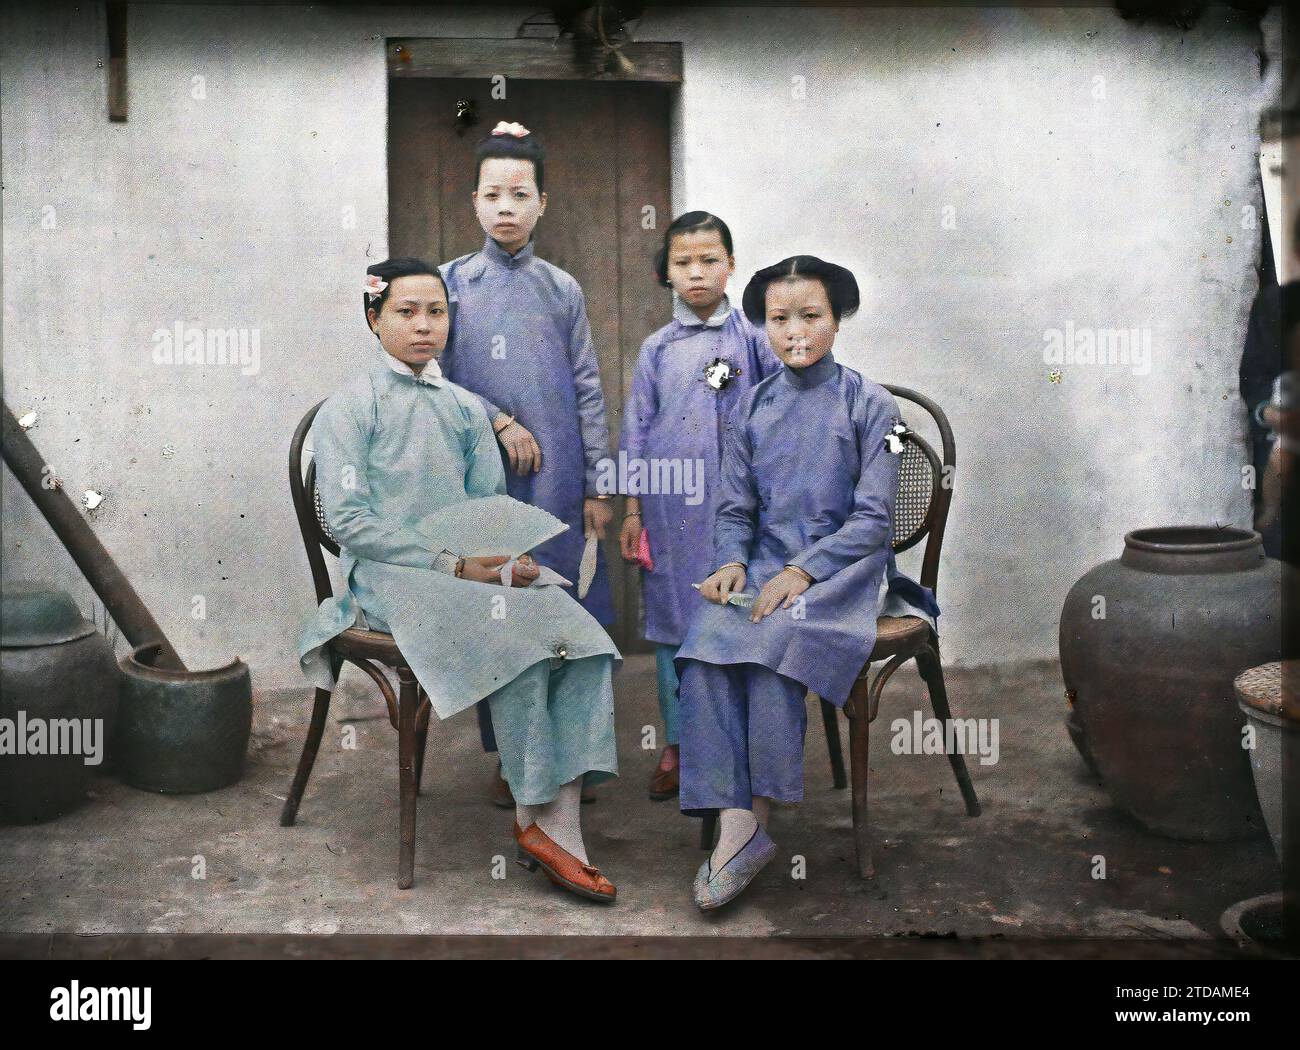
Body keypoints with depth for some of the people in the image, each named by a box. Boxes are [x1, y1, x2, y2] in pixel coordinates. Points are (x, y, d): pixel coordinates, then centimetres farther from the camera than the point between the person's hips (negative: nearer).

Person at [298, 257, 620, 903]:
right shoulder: (349, 407, 1)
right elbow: (349, 522, -8)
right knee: (512, 630, -32)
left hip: (472, 567, 5)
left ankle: (555, 820, -28)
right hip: (387, 575, -5)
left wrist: (505, 556, -5)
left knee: (576, 630, -24)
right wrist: (452, 566, -16)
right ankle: (539, 819, -19)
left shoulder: (464, 407, 19)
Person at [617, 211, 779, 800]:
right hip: (670, 505, 2)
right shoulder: (656, 349, 6)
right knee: (671, 620, 7)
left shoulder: (752, 339, 1)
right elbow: (635, 431, 7)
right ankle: (677, 745, 18)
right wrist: (632, 510, 4)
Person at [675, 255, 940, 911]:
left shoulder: (870, 405, 0)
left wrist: (801, 572, -18)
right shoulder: (751, 408, 12)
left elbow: (873, 517, -6)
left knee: (775, 639, -33)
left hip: (843, 568, -3)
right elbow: (734, 507, 13)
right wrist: (732, 562, -8)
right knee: (705, 638, -27)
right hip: (762, 564, 4)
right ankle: (734, 824, -30)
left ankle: (759, 817, -20)